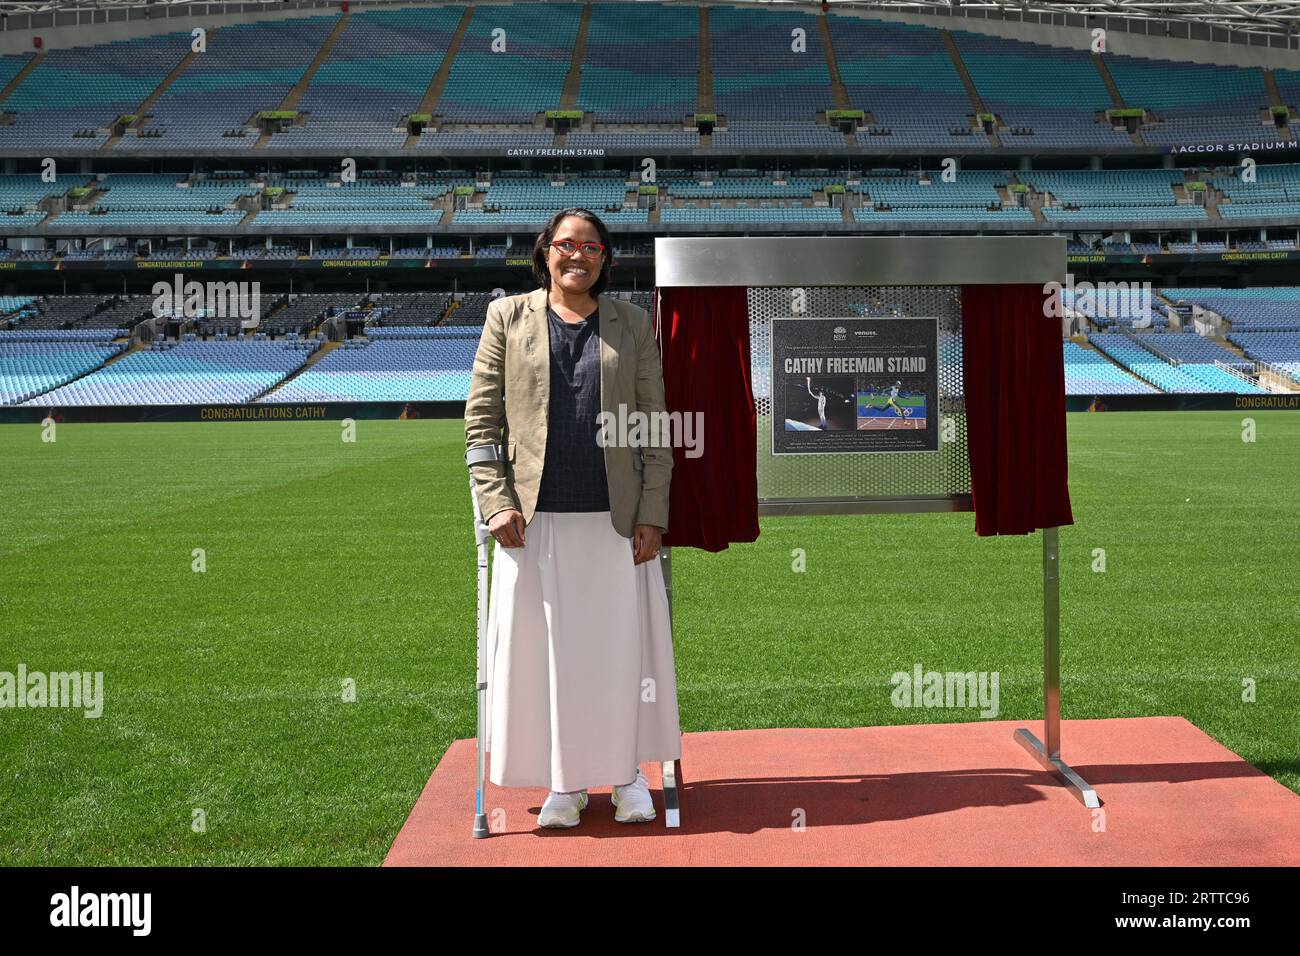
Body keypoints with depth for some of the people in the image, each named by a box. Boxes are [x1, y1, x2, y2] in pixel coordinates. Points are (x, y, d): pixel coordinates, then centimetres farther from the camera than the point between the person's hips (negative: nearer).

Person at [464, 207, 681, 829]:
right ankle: (564, 784, 17)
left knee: (620, 646, 6)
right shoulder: (507, 317, 8)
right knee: (542, 649, 4)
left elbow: (657, 427, 7)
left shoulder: (632, 325, 10)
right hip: (534, 520, 0)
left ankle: (627, 774, 21)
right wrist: (497, 503, -6)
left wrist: (652, 514, -2)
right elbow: (480, 419, 4)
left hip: (616, 519, 1)